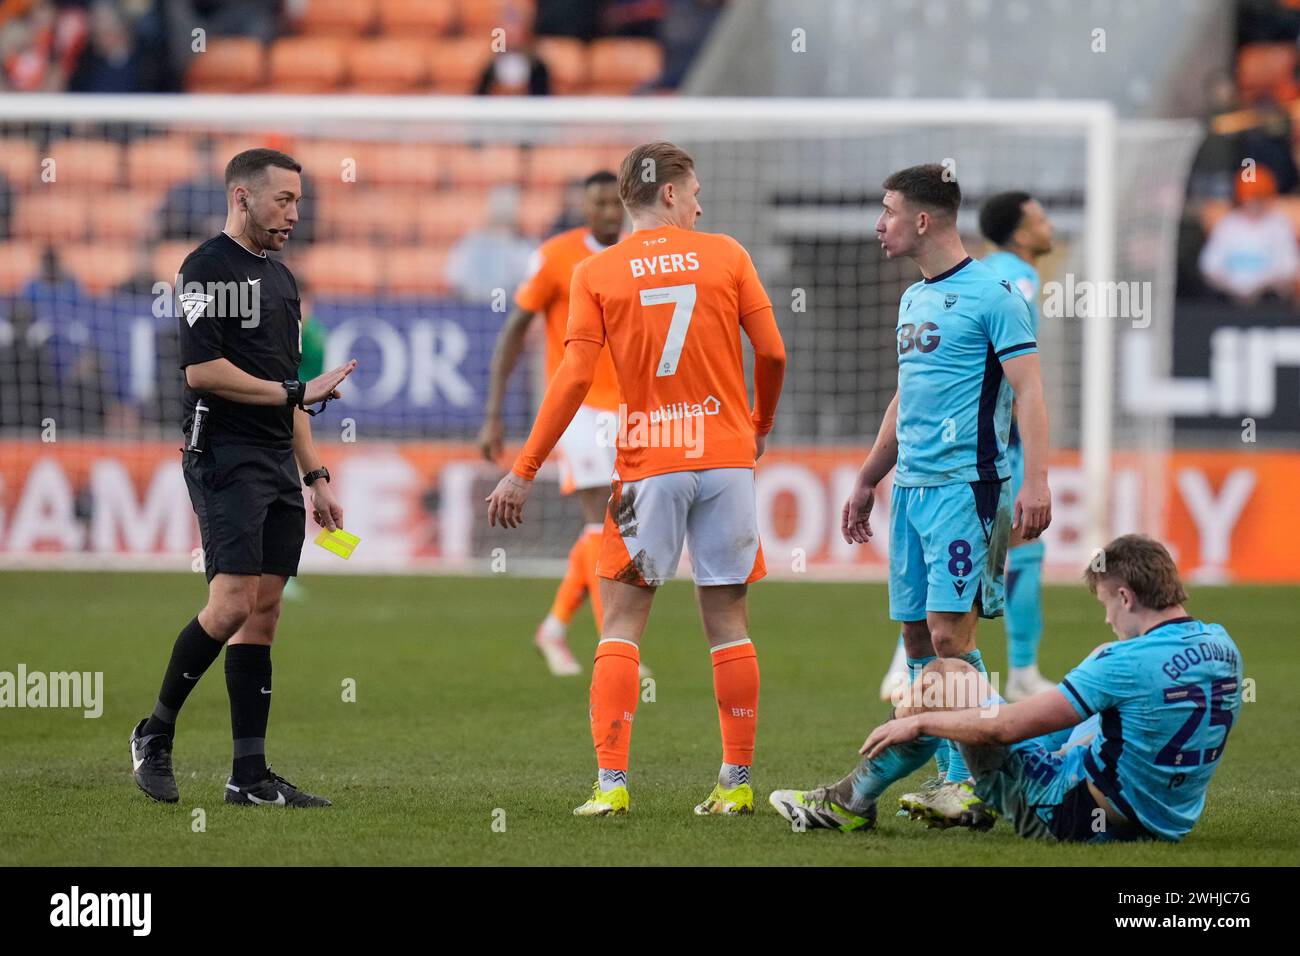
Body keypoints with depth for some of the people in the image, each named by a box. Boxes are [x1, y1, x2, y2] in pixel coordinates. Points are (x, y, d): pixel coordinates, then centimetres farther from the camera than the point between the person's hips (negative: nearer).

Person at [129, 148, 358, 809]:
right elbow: (201, 369, -17)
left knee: (265, 612, 4)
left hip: (277, 466, 8)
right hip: (225, 459, -8)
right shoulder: (208, 268, -7)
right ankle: (155, 734, 2)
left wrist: (316, 477, 20)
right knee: (232, 604, -15)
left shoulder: (279, 278, 20)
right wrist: (295, 392, -14)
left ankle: (249, 775, 3)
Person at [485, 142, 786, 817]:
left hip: (647, 462, -1)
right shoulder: (724, 256, 3)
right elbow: (772, 353, 3)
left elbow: (574, 379, -6)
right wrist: (760, 426, 22)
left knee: (622, 622, 4)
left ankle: (611, 782, -5)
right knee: (727, 619, 7)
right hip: (726, 456, 1)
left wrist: (524, 471, -2)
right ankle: (737, 783, 8)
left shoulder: (595, 273, 0)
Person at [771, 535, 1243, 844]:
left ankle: (851, 802, 24)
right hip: (1166, 824, 8)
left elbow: (1005, 726, -19)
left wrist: (918, 722, -5)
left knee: (945, 676, 5)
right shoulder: (1222, 648, -2)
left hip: (1069, 816, -8)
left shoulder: (1130, 663, -24)